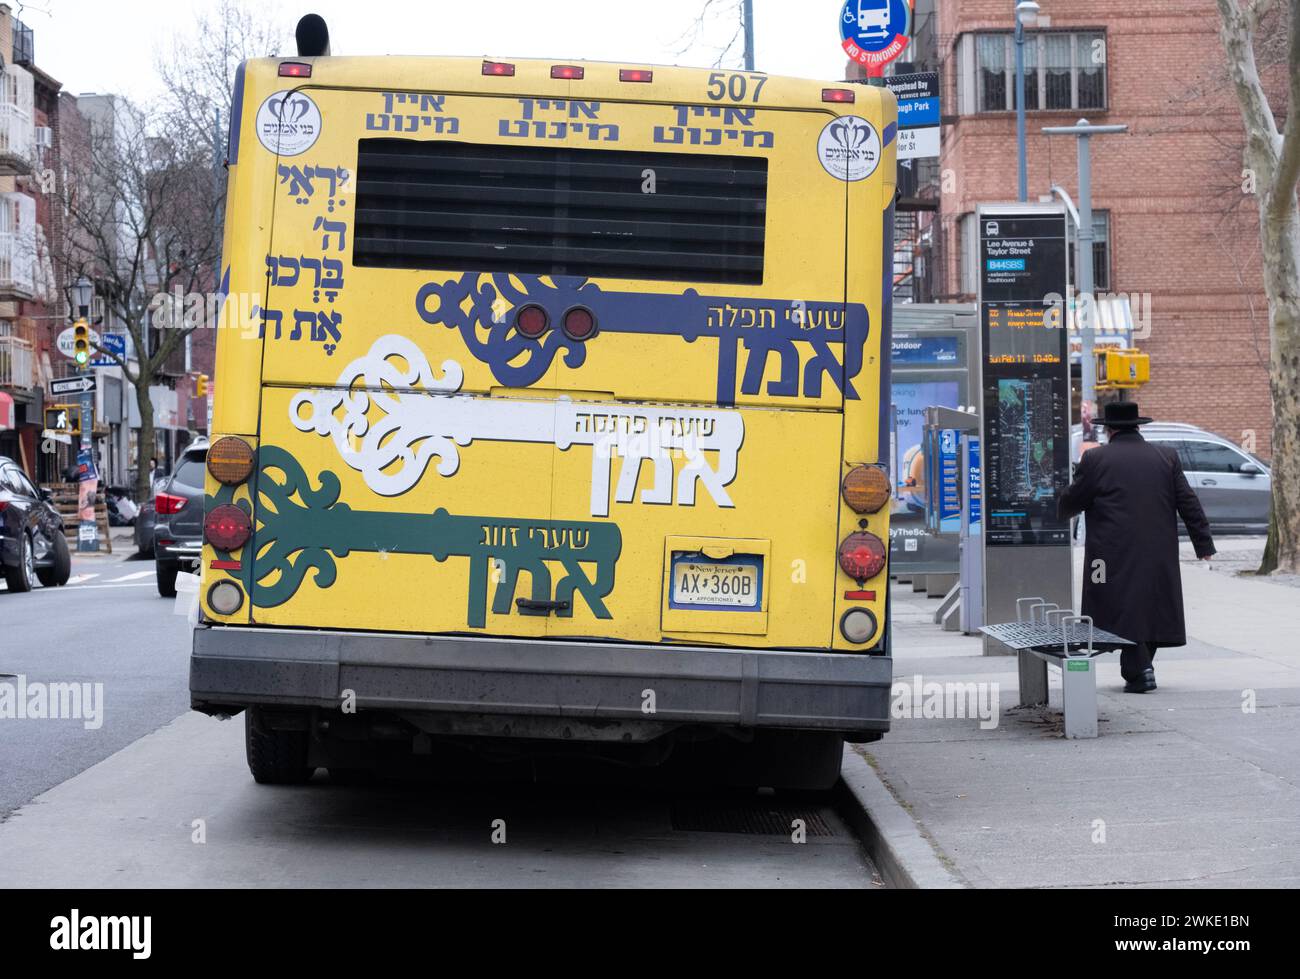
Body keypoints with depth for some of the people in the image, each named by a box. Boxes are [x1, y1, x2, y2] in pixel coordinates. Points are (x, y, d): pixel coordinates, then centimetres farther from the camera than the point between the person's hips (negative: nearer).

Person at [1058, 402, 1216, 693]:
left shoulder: (1095, 459, -4)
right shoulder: (1166, 457, 8)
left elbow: (1069, 503, 0)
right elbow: (1188, 503, 7)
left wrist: (1064, 508, 23)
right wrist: (1204, 544, 10)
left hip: (1116, 556, -4)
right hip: (1159, 555, 4)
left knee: (1123, 611, 0)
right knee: (1152, 609, 14)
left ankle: (1139, 671, -7)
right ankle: (1142, 666, 17)